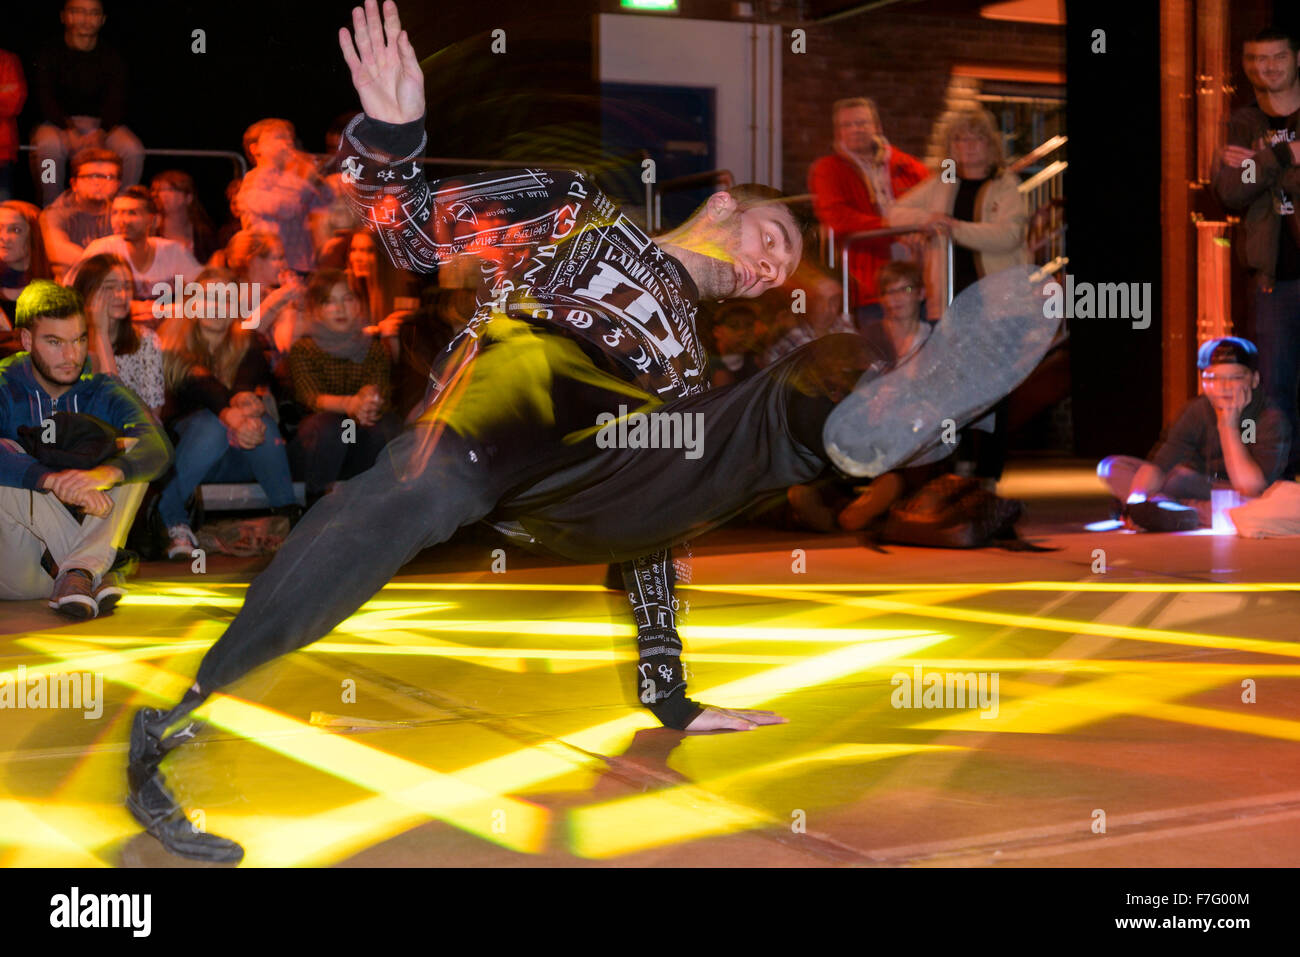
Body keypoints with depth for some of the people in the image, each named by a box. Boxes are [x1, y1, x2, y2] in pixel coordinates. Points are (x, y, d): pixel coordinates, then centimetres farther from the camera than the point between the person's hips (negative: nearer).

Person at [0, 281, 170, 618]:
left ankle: (80, 572, -30)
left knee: (132, 447, -12)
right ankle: (99, 574, -29)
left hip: (87, 539, 3)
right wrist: (53, 480, -43)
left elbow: (158, 448, -18)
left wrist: (104, 473, -39)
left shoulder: (101, 391, 2)